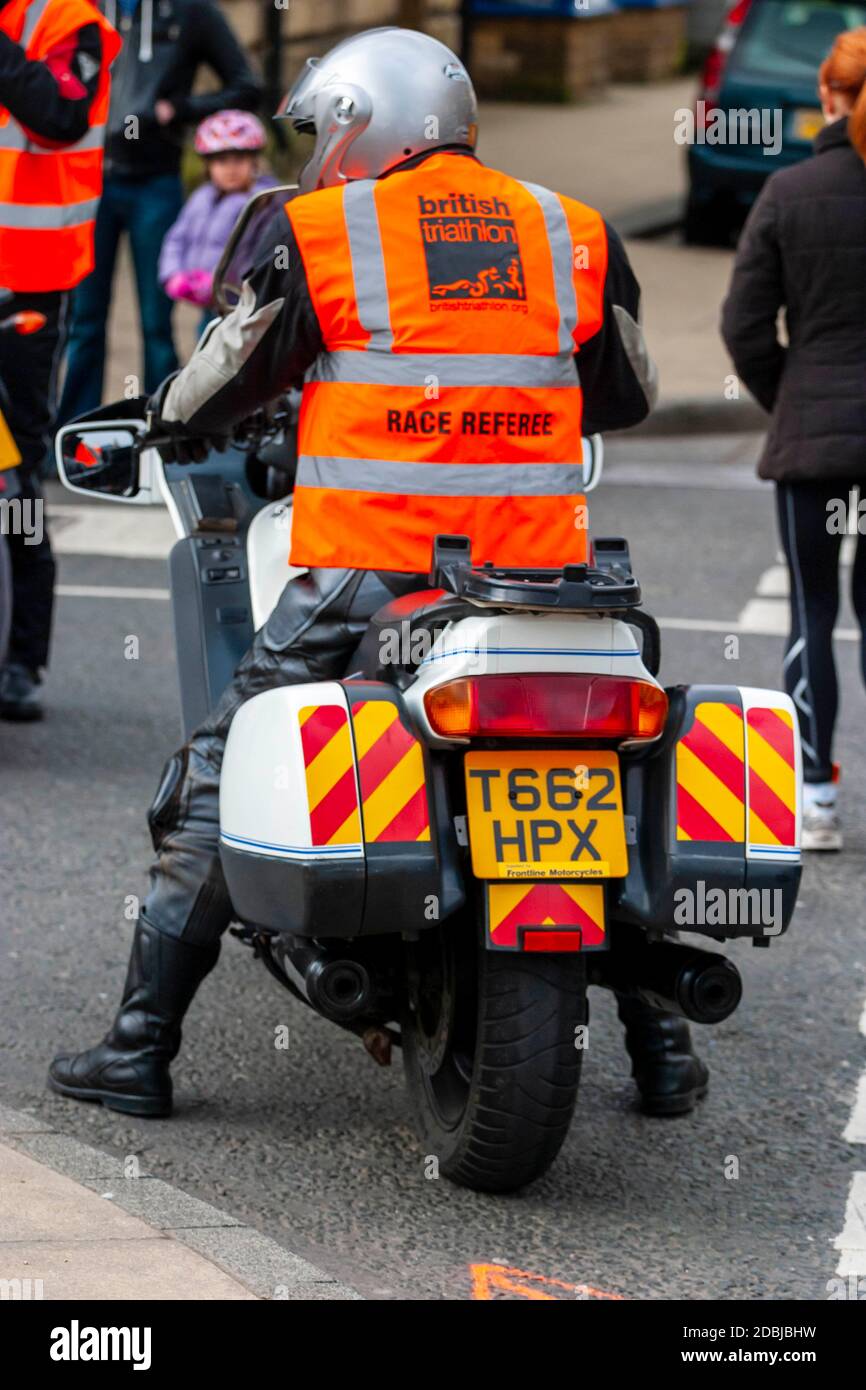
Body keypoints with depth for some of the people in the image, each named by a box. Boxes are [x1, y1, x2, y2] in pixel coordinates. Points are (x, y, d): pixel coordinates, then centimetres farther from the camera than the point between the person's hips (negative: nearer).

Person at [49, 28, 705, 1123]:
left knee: (214, 786, 9)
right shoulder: (574, 234, 9)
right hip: (538, 570, 3)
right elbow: (627, 395, 21)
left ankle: (141, 1046, 9)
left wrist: (166, 422, 29)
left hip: (364, 571, -3)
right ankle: (660, 1047, 18)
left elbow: (224, 380, 7)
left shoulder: (319, 233, -1)